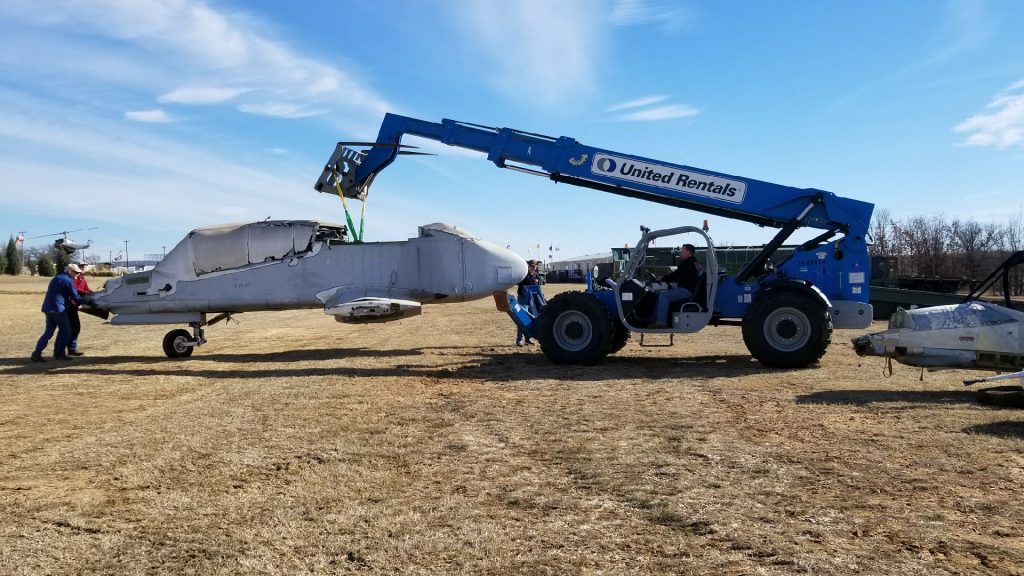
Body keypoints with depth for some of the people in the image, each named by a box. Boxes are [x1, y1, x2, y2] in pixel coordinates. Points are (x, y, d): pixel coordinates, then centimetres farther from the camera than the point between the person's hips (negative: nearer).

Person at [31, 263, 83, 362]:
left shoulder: (56, 278, 20)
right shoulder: (68, 281, -8)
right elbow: (75, 297, -9)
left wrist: (68, 302, 25)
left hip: (48, 308, 9)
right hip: (58, 309, -9)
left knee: (48, 331, 11)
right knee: (66, 331, 2)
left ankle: (37, 353, 4)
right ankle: (60, 353, 4)